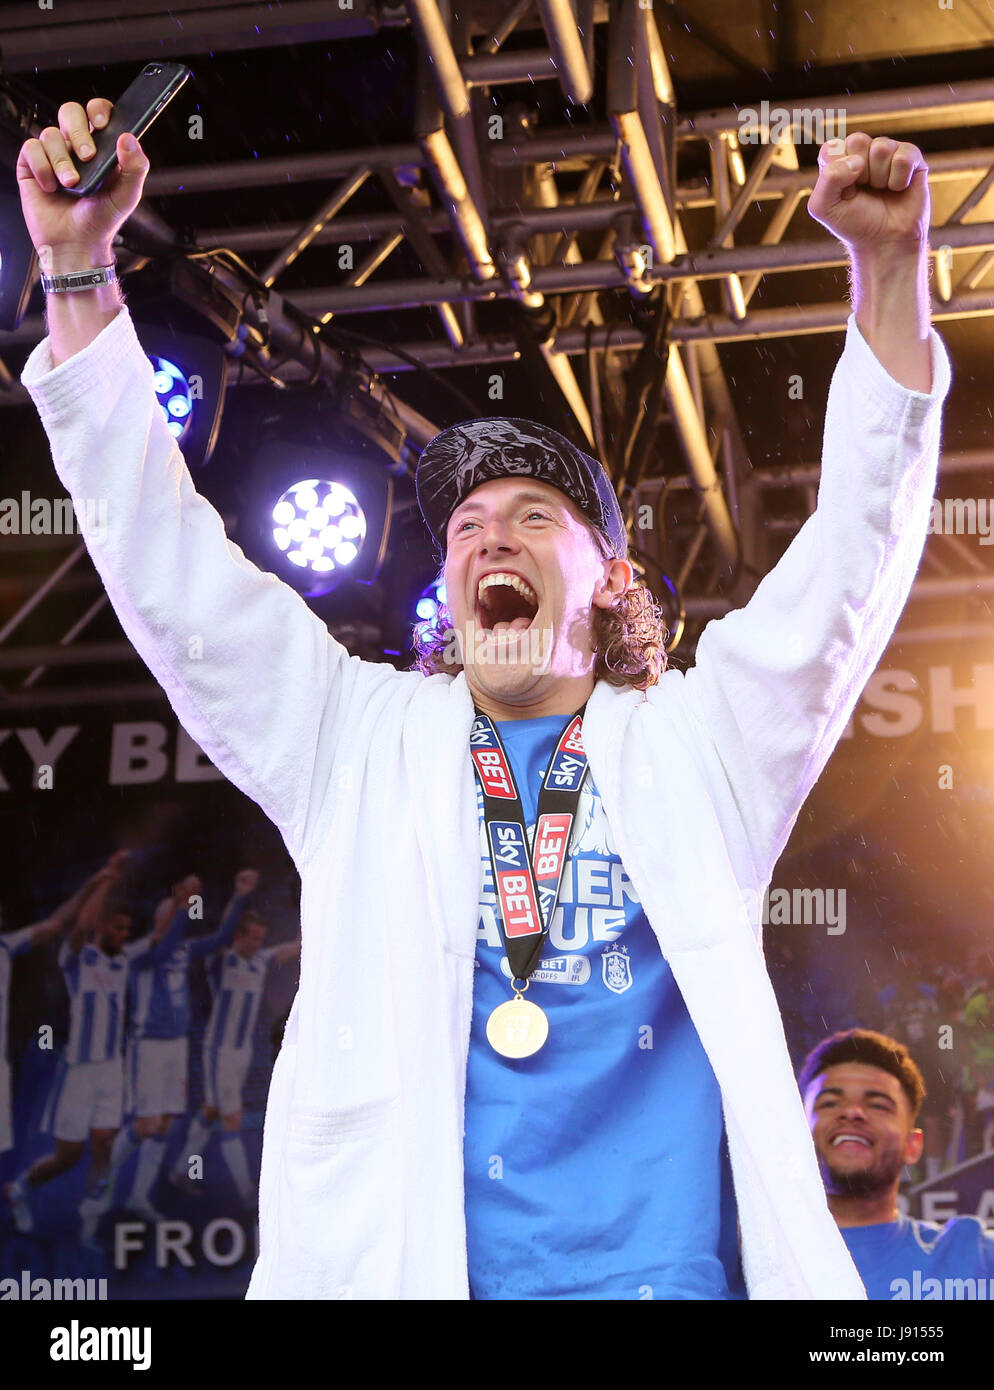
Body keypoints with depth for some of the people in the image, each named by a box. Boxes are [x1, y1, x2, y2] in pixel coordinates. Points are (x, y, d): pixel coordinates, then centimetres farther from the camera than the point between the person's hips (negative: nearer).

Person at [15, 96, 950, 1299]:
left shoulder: (691, 748, 14)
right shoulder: (363, 743, 15)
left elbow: (858, 544, 10)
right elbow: (169, 563, 11)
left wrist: (890, 266, 2)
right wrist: (77, 265, 6)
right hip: (385, 1265, 0)